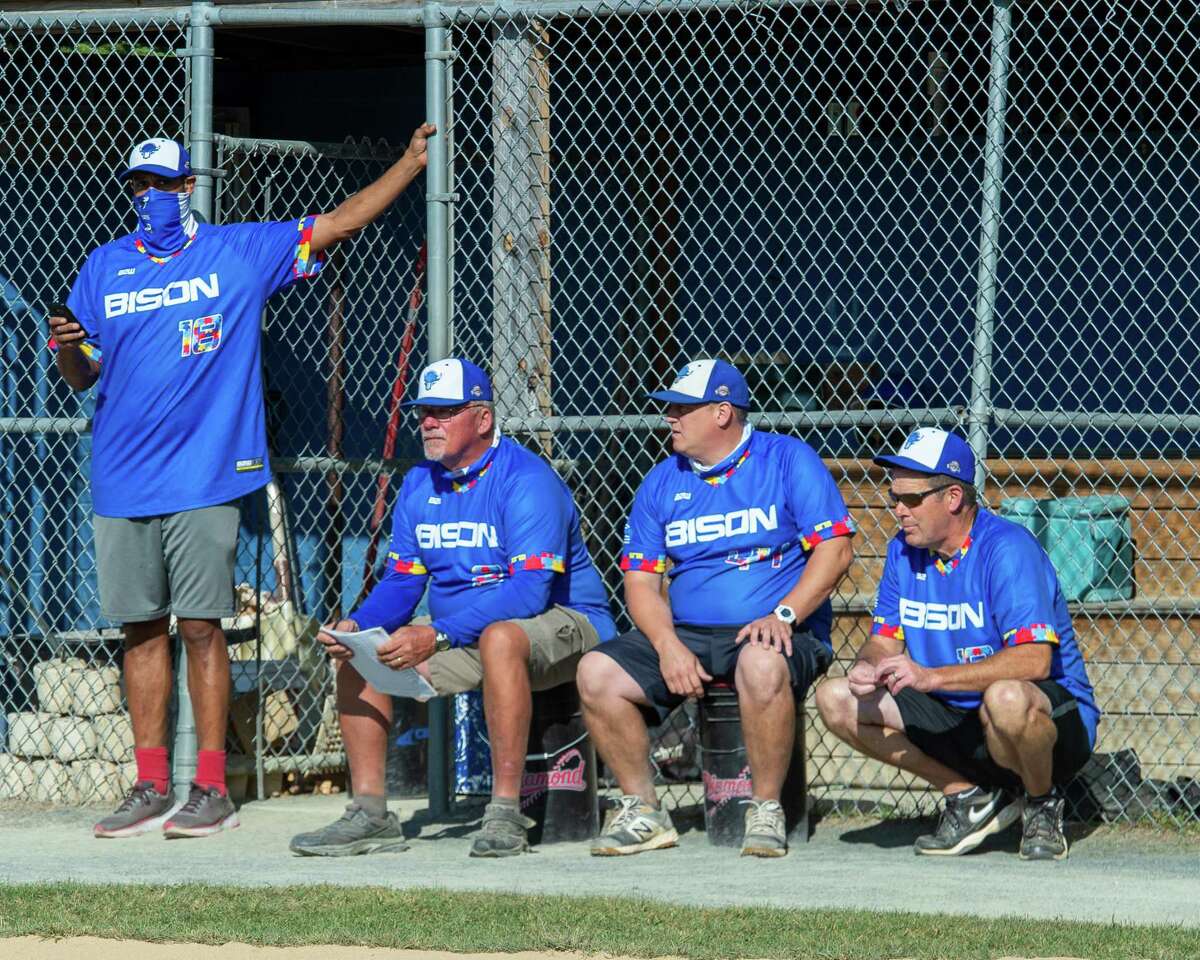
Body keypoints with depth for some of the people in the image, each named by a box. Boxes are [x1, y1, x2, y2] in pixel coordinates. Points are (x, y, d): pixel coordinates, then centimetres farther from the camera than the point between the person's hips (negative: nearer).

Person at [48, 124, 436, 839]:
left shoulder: (240, 252, 5)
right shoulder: (104, 269, 13)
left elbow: (338, 224, 6)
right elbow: (82, 377, 14)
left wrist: (412, 161, 2)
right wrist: (70, 349, -9)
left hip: (204, 479, -3)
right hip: (121, 481, 3)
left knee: (201, 627, -5)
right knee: (142, 631, 5)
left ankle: (213, 789, -1)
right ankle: (151, 788, 9)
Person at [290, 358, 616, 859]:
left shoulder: (526, 479, -18)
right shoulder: (419, 485, 7)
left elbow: (529, 590, -28)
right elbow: (402, 582, 8)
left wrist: (437, 637, -37)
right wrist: (355, 626, -15)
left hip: (559, 624, -8)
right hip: (464, 636, 8)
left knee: (500, 638, -40)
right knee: (359, 654, -6)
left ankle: (505, 812, -35)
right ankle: (370, 813, -6)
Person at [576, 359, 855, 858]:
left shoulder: (789, 460, 0)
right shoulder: (661, 483, 13)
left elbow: (834, 549, -8)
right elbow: (641, 580, 9)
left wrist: (782, 615, -21)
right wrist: (668, 646, -10)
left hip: (774, 632, -5)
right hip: (686, 633, 5)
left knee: (761, 664, -40)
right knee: (596, 671, -18)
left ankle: (766, 811, -23)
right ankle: (642, 811, -5)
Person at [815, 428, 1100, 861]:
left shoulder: (1007, 548, -20)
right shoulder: (904, 550, 3)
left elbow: (1035, 660, -31)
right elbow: (885, 639, 8)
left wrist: (931, 676, -37)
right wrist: (868, 667, -19)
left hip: (1055, 712, -7)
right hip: (953, 717, 7)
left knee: (1006, 699, -42)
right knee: (835, 700, -3)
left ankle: (1042, 805, -8)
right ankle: (970, 796, 4)